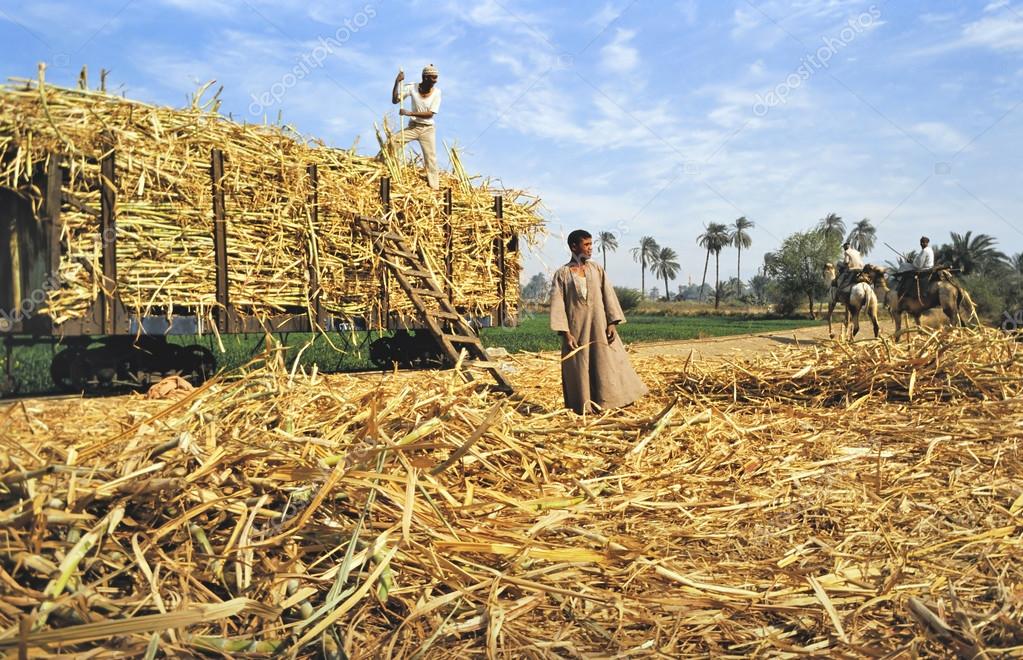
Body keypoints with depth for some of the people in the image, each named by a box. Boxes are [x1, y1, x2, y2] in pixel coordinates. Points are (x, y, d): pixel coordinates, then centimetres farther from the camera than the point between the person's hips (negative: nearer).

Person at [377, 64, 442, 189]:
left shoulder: (436, 92, -11)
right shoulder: (412, 88, -10)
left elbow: (430, 113, -17)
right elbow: (394, 100, -12)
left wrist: (409, 113, -25)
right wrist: (397, 82, -24)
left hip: (428, 129, -1)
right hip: (413, 126, 1)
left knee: (431, 158, -2)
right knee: (391, 141, -14)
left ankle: (434, 188, 4)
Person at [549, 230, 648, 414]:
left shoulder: (597, 269, 6)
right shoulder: (562, 274, -2)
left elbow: (608, 296, 4)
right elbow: (557, 304, -6)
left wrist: (612, 323, -6)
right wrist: (565, 333, -12)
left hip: (599, 326, 2)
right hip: (577, 328, -2)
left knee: (608, 364, 4)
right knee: (579, 369, 4)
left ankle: (610, 401, 15)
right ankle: (584, 406, 16)